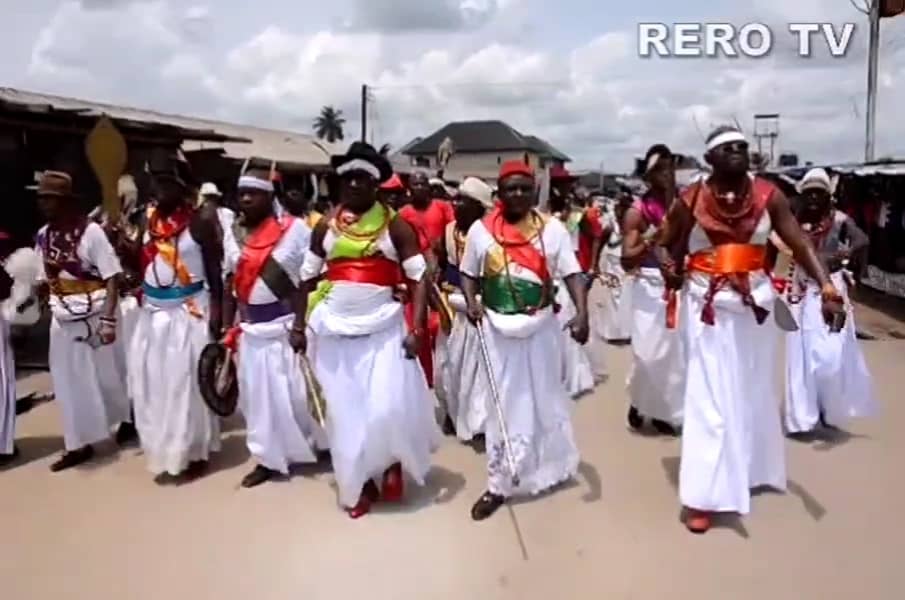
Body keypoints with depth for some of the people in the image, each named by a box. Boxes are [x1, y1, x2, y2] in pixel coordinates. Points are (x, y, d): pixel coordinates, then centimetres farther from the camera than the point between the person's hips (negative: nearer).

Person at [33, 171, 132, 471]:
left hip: (94, 315, -5)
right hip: (63, 319, 5)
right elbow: (45, 280, 12)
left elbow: (112, 277, -15)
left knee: (106, 374, 10)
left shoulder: (90, 231, -13)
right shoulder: (43, 235, 4)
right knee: (70, 381, 9)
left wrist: (109, 319, -20)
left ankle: (128, 420, 36)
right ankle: (79, 444, 21)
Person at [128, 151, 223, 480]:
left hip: (189, 311, -6)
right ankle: (164, 450, 28)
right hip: (153, 312, 6)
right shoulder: (149, 217, 8)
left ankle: (193, 452, 19)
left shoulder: (201, 220, -9)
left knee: (186, 382, 3)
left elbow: (215, 271, -11)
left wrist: (217, 312, -14)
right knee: (153, 382, 11)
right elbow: (142, 262, 16)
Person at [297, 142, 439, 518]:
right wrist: (299, 324, 7)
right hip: (335, 328, 3)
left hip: (383, 326, -3)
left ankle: (393, 462, 22)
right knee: (345, 409, 8)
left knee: (388, 406, -10)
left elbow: (419, 277, -7)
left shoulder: (396, 225, -4)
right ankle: (360, 483, 25)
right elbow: (308, 278, 11)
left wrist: (417, 329, -16)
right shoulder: (326, 226, 5)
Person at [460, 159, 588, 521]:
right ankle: (499, 483, 16)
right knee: (505, 403, 7)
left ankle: (552, 466, 37)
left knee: (544, 397, 15)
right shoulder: (481, 229, -1)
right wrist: (471, 302, -11)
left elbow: (572, 273, -8)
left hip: (540, 325, 0)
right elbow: (469, 273, 8)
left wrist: (582, 313, -22)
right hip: (498, 327, 0)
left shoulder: (552, 228, -3)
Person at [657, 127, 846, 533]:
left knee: (753, 390, 17)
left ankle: (751, 470, 38)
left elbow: (800, 243, -11)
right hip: (707, 305, -3)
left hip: (754, 302, 3)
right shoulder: (690, 201, -7)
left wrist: (826, 288, -23)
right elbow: (666, 245, 2)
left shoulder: (768, 196, -3)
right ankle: (703, 495, 3)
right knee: (710, 396, -3)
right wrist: (669, 267, -18)